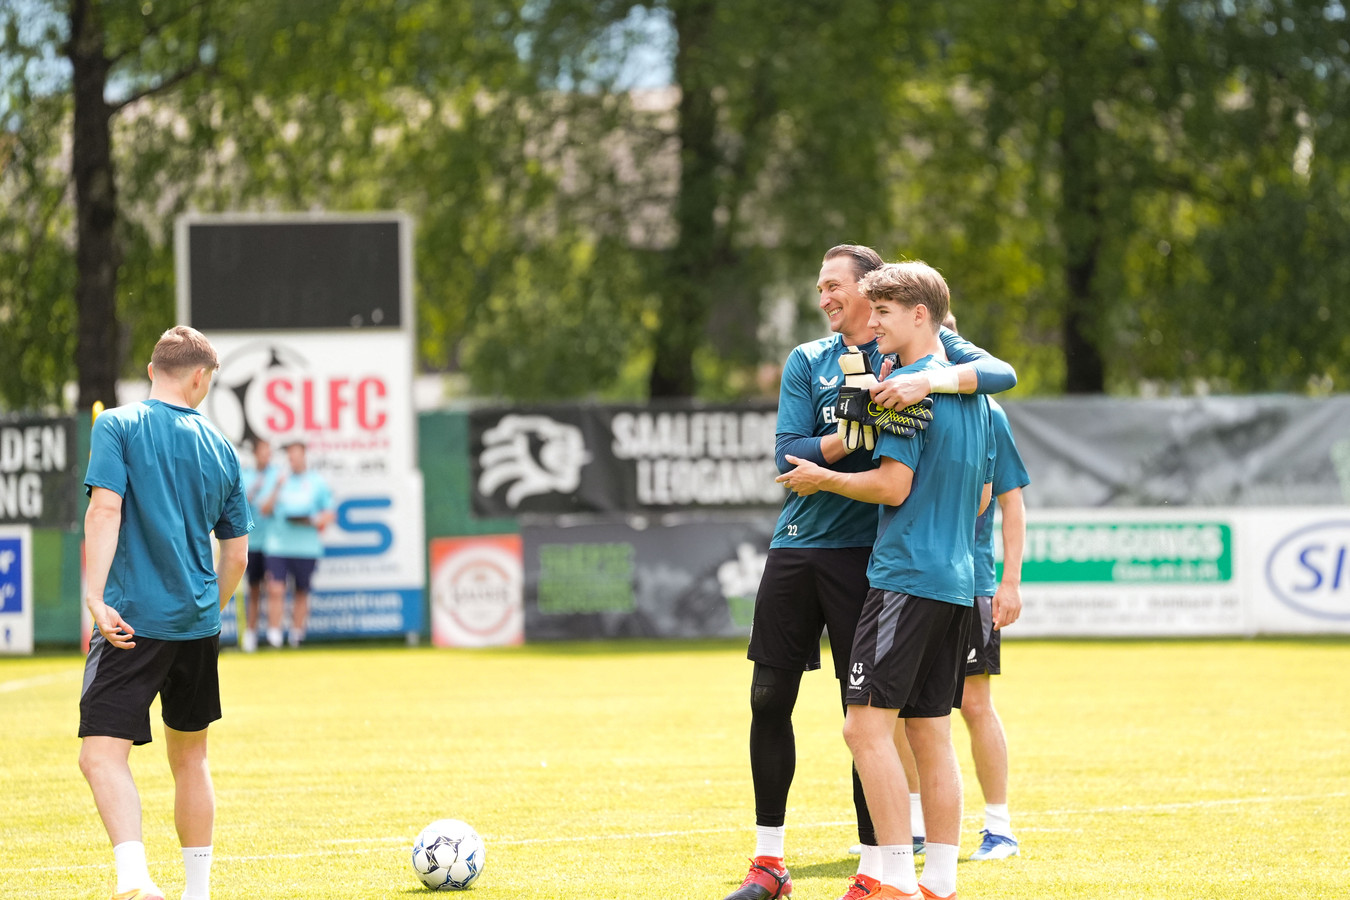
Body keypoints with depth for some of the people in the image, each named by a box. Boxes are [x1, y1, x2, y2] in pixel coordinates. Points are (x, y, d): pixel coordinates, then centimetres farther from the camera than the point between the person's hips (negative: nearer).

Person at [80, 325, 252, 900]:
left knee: (102, 753, -13)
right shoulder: (218, 447, 11)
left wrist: (95, 599, -18)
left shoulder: (117, 426, -2)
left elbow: (105, 510, -15)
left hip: (134, 619, -5)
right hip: (199, 625, 5)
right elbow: (236, 554, 16)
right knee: (189, 758, 18)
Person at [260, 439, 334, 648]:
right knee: (276, 590, -11)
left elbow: (329, 513, 7)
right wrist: (277, 488, -7)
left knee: (302, 592, 7)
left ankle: (297, 631, 18)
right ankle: (274, 634, -11)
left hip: (307, 547, 0)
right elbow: (266, 510, 5)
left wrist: (316, 521, -13)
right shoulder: (282, 479, 10)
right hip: (277, 545, 0)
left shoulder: (317, 482, 6)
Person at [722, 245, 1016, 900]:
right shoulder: (807, 360, 10)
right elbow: (789, 454, 0)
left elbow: (1000, 372, -13)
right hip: (796, 547, 4)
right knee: (770, 699, 4)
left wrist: (932, 379, -31)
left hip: (865, 551, -4)